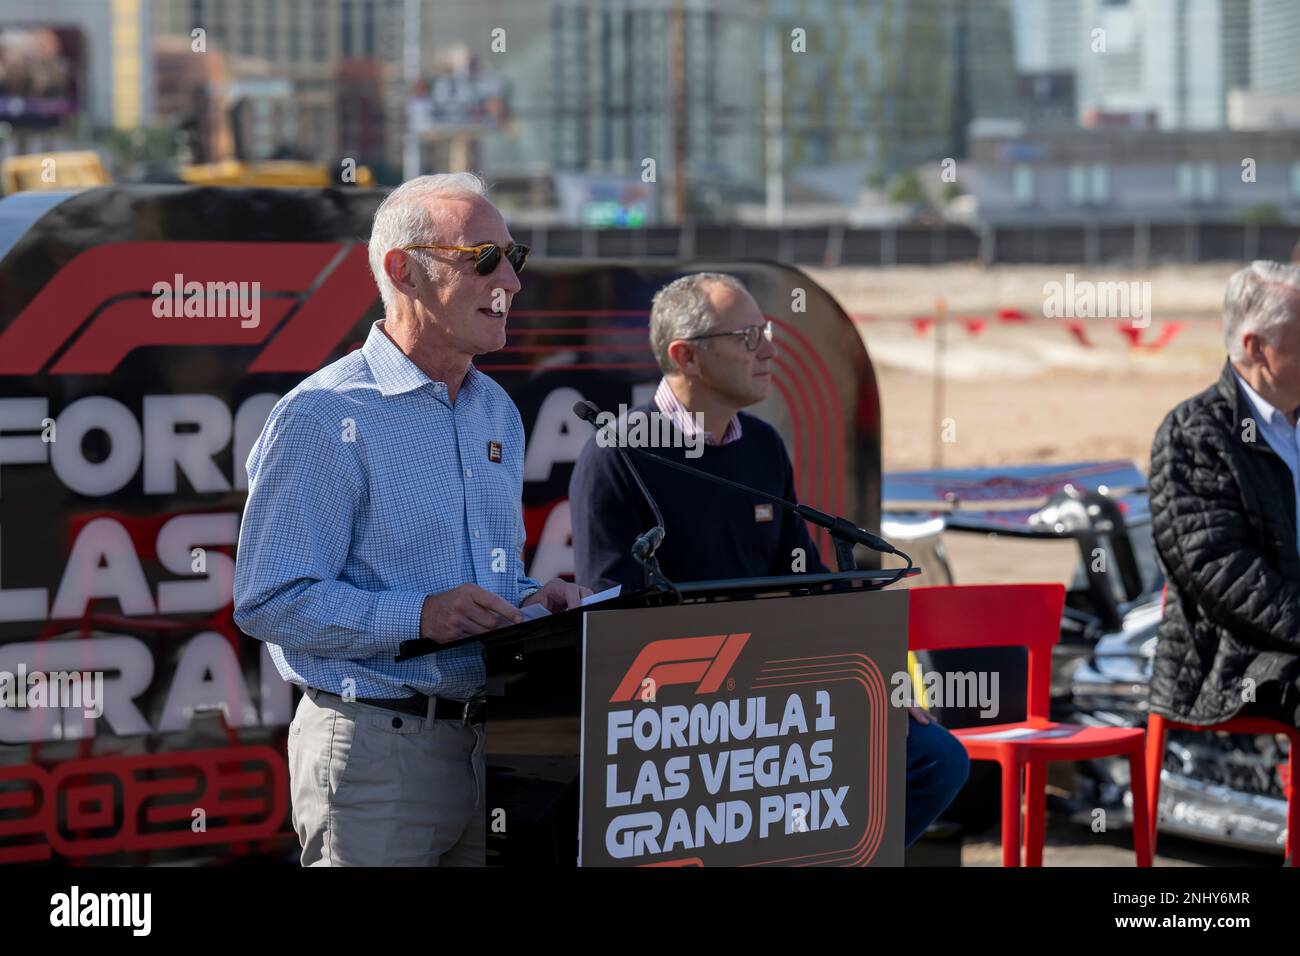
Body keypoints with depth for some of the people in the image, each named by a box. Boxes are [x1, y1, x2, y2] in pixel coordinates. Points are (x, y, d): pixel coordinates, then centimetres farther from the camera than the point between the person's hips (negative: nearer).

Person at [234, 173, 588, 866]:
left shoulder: (497, 412, 15)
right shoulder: (323, 418, -11)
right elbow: (268, 600, -16)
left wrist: (531, 602, 3)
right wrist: (418, 616, -24)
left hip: (487, 744, 7)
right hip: (375, 749, -7)